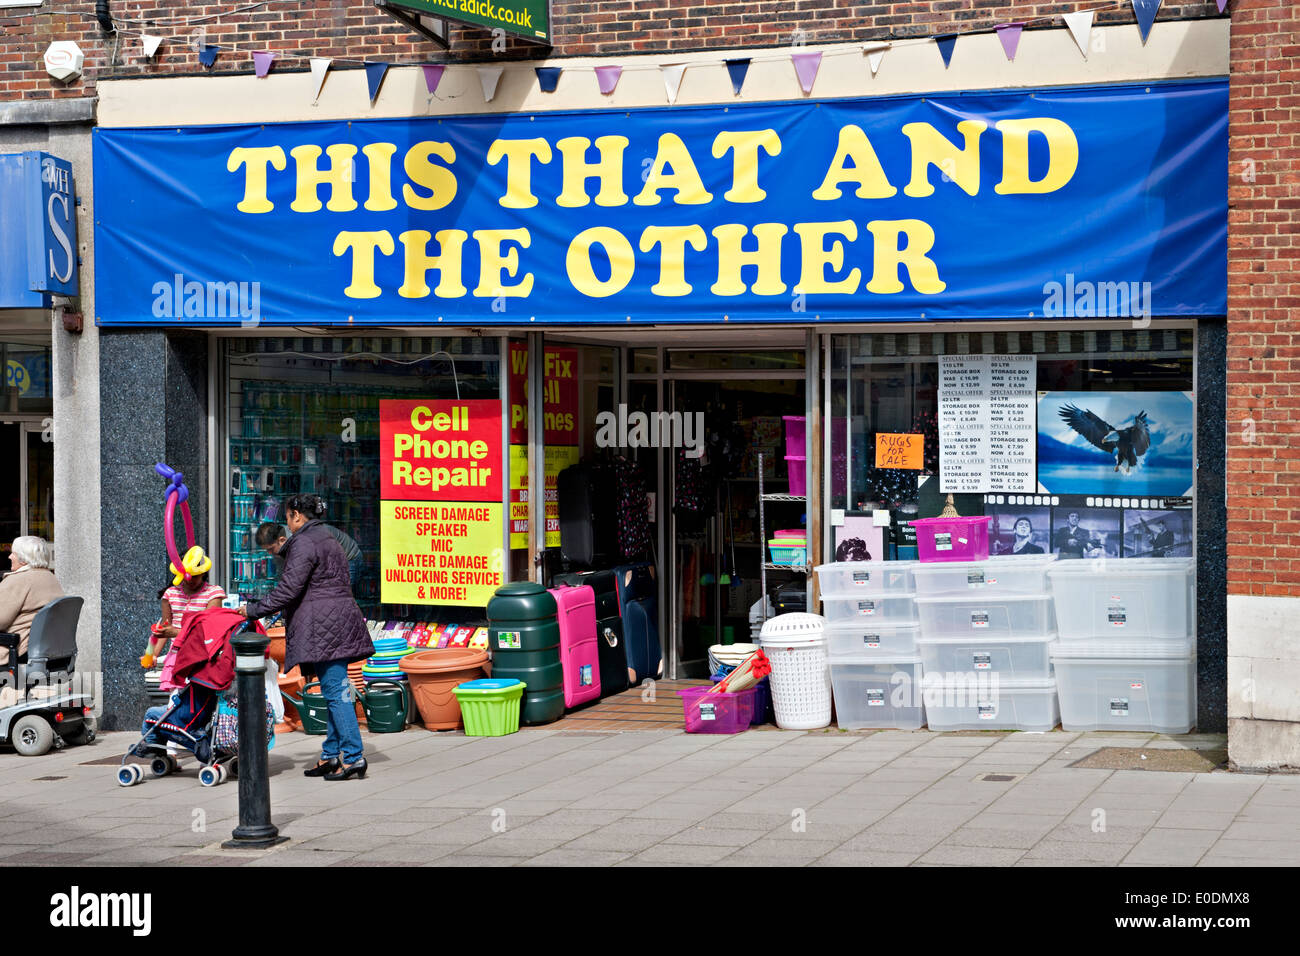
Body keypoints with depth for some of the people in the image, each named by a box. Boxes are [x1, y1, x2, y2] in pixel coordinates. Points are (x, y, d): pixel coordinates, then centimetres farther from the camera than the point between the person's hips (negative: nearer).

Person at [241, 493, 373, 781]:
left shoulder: (304, 543, -9)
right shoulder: (329, 539, 21)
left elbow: (289, 589, -15)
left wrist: (254, 610, -5)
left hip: (323, 627, -10)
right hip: (341, 622, 10)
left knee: (335, 690, -11)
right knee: (335, 690, 10)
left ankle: (353, 756, -15)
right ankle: (331, 755, 14)